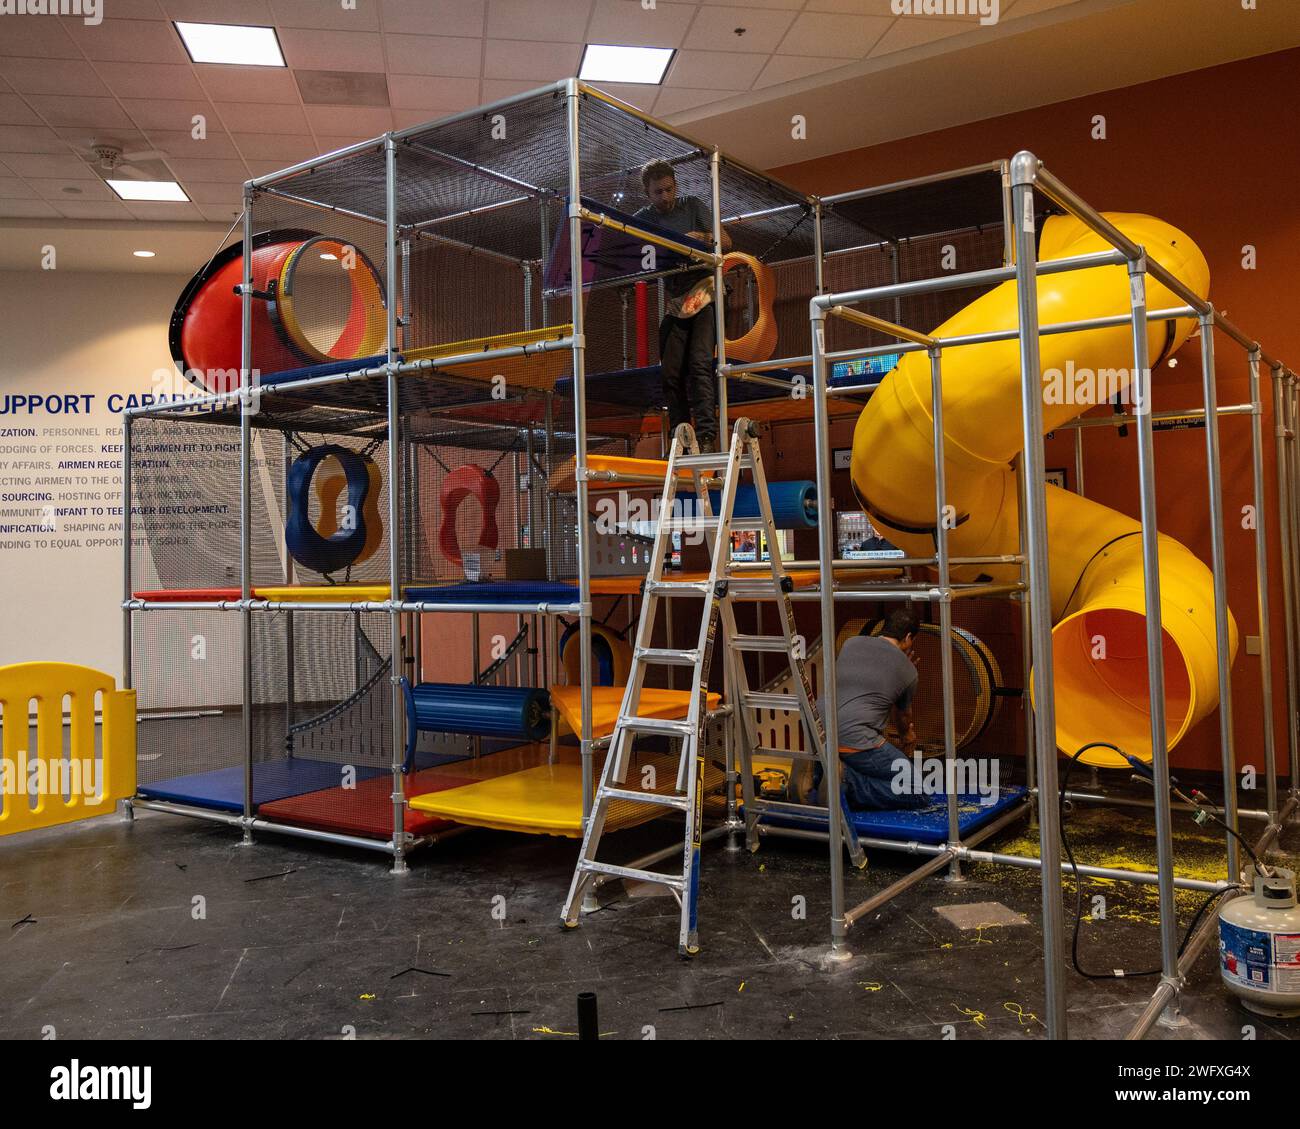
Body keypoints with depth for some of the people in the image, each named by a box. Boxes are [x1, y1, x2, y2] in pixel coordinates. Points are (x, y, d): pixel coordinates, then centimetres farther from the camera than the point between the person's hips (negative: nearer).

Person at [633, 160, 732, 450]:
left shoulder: (693, 206, 8)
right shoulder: (641, 220, 9)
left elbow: (726, 243, 4)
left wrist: (702, 237, -15)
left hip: (703, 294, -2)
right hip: (673, 301, 3)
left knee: (700, 364, -17)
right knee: (670, 372, -4)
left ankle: (706, 437, -23)